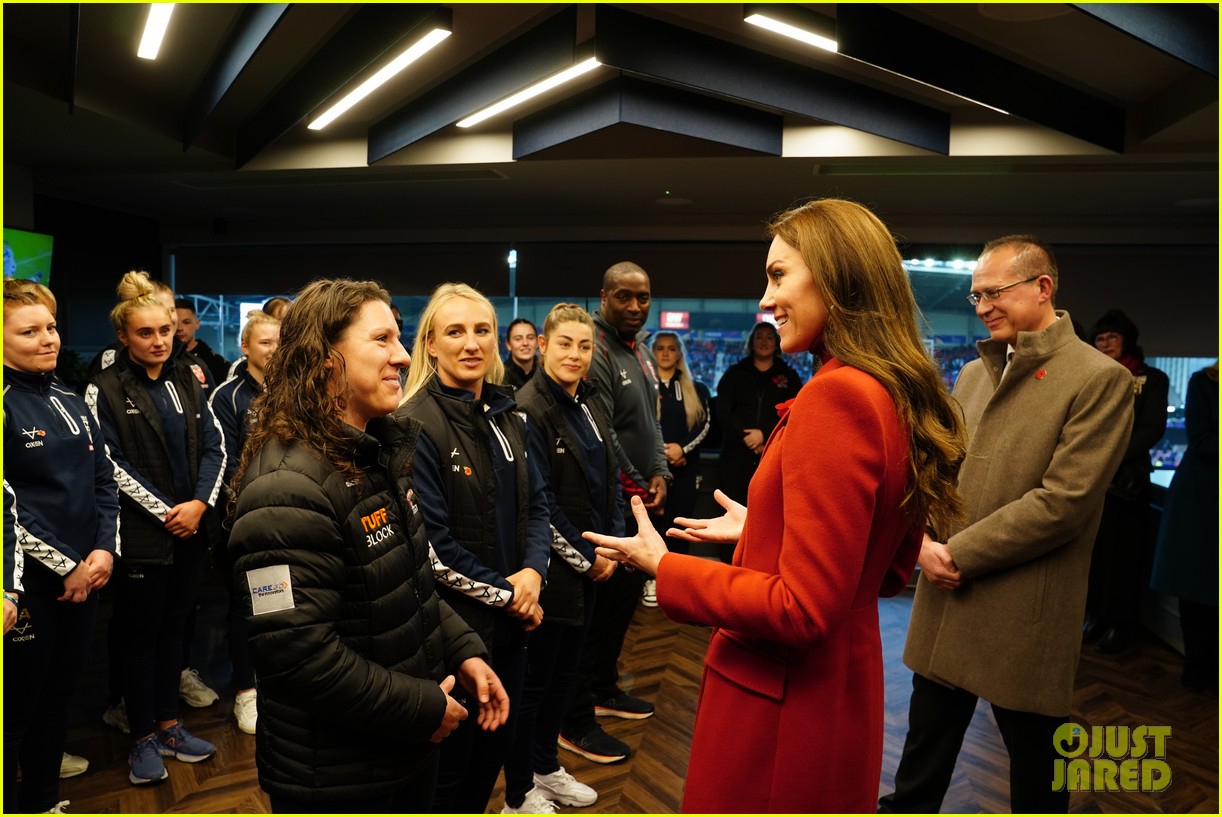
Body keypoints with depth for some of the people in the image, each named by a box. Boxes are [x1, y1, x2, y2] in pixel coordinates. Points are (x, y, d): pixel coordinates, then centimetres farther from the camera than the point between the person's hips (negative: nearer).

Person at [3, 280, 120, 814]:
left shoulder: (70, 400, 10)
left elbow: (104, 480, 10)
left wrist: (105, 549, -3)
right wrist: (67, 566, -13)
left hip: (84, 575, 7)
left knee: (60, 690, 18)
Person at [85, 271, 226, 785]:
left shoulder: (186, 381, 9)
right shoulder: (105, 389, -5)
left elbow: (214, 447, 5)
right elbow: (111, 465, -11)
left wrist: (200, 502, -8)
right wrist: (165, 512, -13)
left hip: (192, 529, 4)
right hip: (142, 534, -4)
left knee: (174, 626, 14)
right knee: (141, 633, 7)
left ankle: (169, 725, 28)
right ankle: (143, 737, 22)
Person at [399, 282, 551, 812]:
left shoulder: (507, 416, 6)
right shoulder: (417, 426, -16)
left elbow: (536, 503, 9)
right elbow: (432, 545, -19)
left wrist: (532, 572, -8)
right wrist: (503, 593, -13)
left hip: (511, 617, 7)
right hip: (452, 624, -7)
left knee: (497, 745, 23)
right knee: (448, 765, 12)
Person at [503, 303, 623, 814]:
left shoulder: (592, 410, 9)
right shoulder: (528, 409, -16)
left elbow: (611, 484, 12)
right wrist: (584, 558, -13)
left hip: (592, 568, 8)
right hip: (551, 571, -7)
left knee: (564, 672, 20)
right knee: (533, 681, 8)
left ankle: (545, 766, 40)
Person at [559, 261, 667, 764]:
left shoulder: (642, 348, 14)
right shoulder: (595, 351, -16)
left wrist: (659, 472, 3)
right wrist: (633, 487, -11)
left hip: (640, 497, 10)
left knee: (627, 595, 19)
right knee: (600, 603, -3)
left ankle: (604, 689, 37)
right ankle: (576, 723, 12)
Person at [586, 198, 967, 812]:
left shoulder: (837, 397, -24)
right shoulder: (901, 397, 2)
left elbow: (802, 609, -24)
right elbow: (890, 572, 11)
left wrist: (663, 565, -15)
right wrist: (761, 528, 15)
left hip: (776, 706, -8)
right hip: (846, 688, 8)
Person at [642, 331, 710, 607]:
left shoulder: (695, 389, 12)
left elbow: (705, 424, 4)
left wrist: (682, 448, -11)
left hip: (685, 466, 2)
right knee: (653, 520, -1)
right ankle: (652, 579, 10)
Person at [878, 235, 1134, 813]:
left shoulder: (1100, 379, -11)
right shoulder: (973, 373, 10)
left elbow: (1064, 501, -18)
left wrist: (960, 553, -16)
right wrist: (926, 540, -6)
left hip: (1024, 610, -6)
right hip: (946, 596, 6)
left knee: (1034, 761, 16)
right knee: (925, 748, 21)